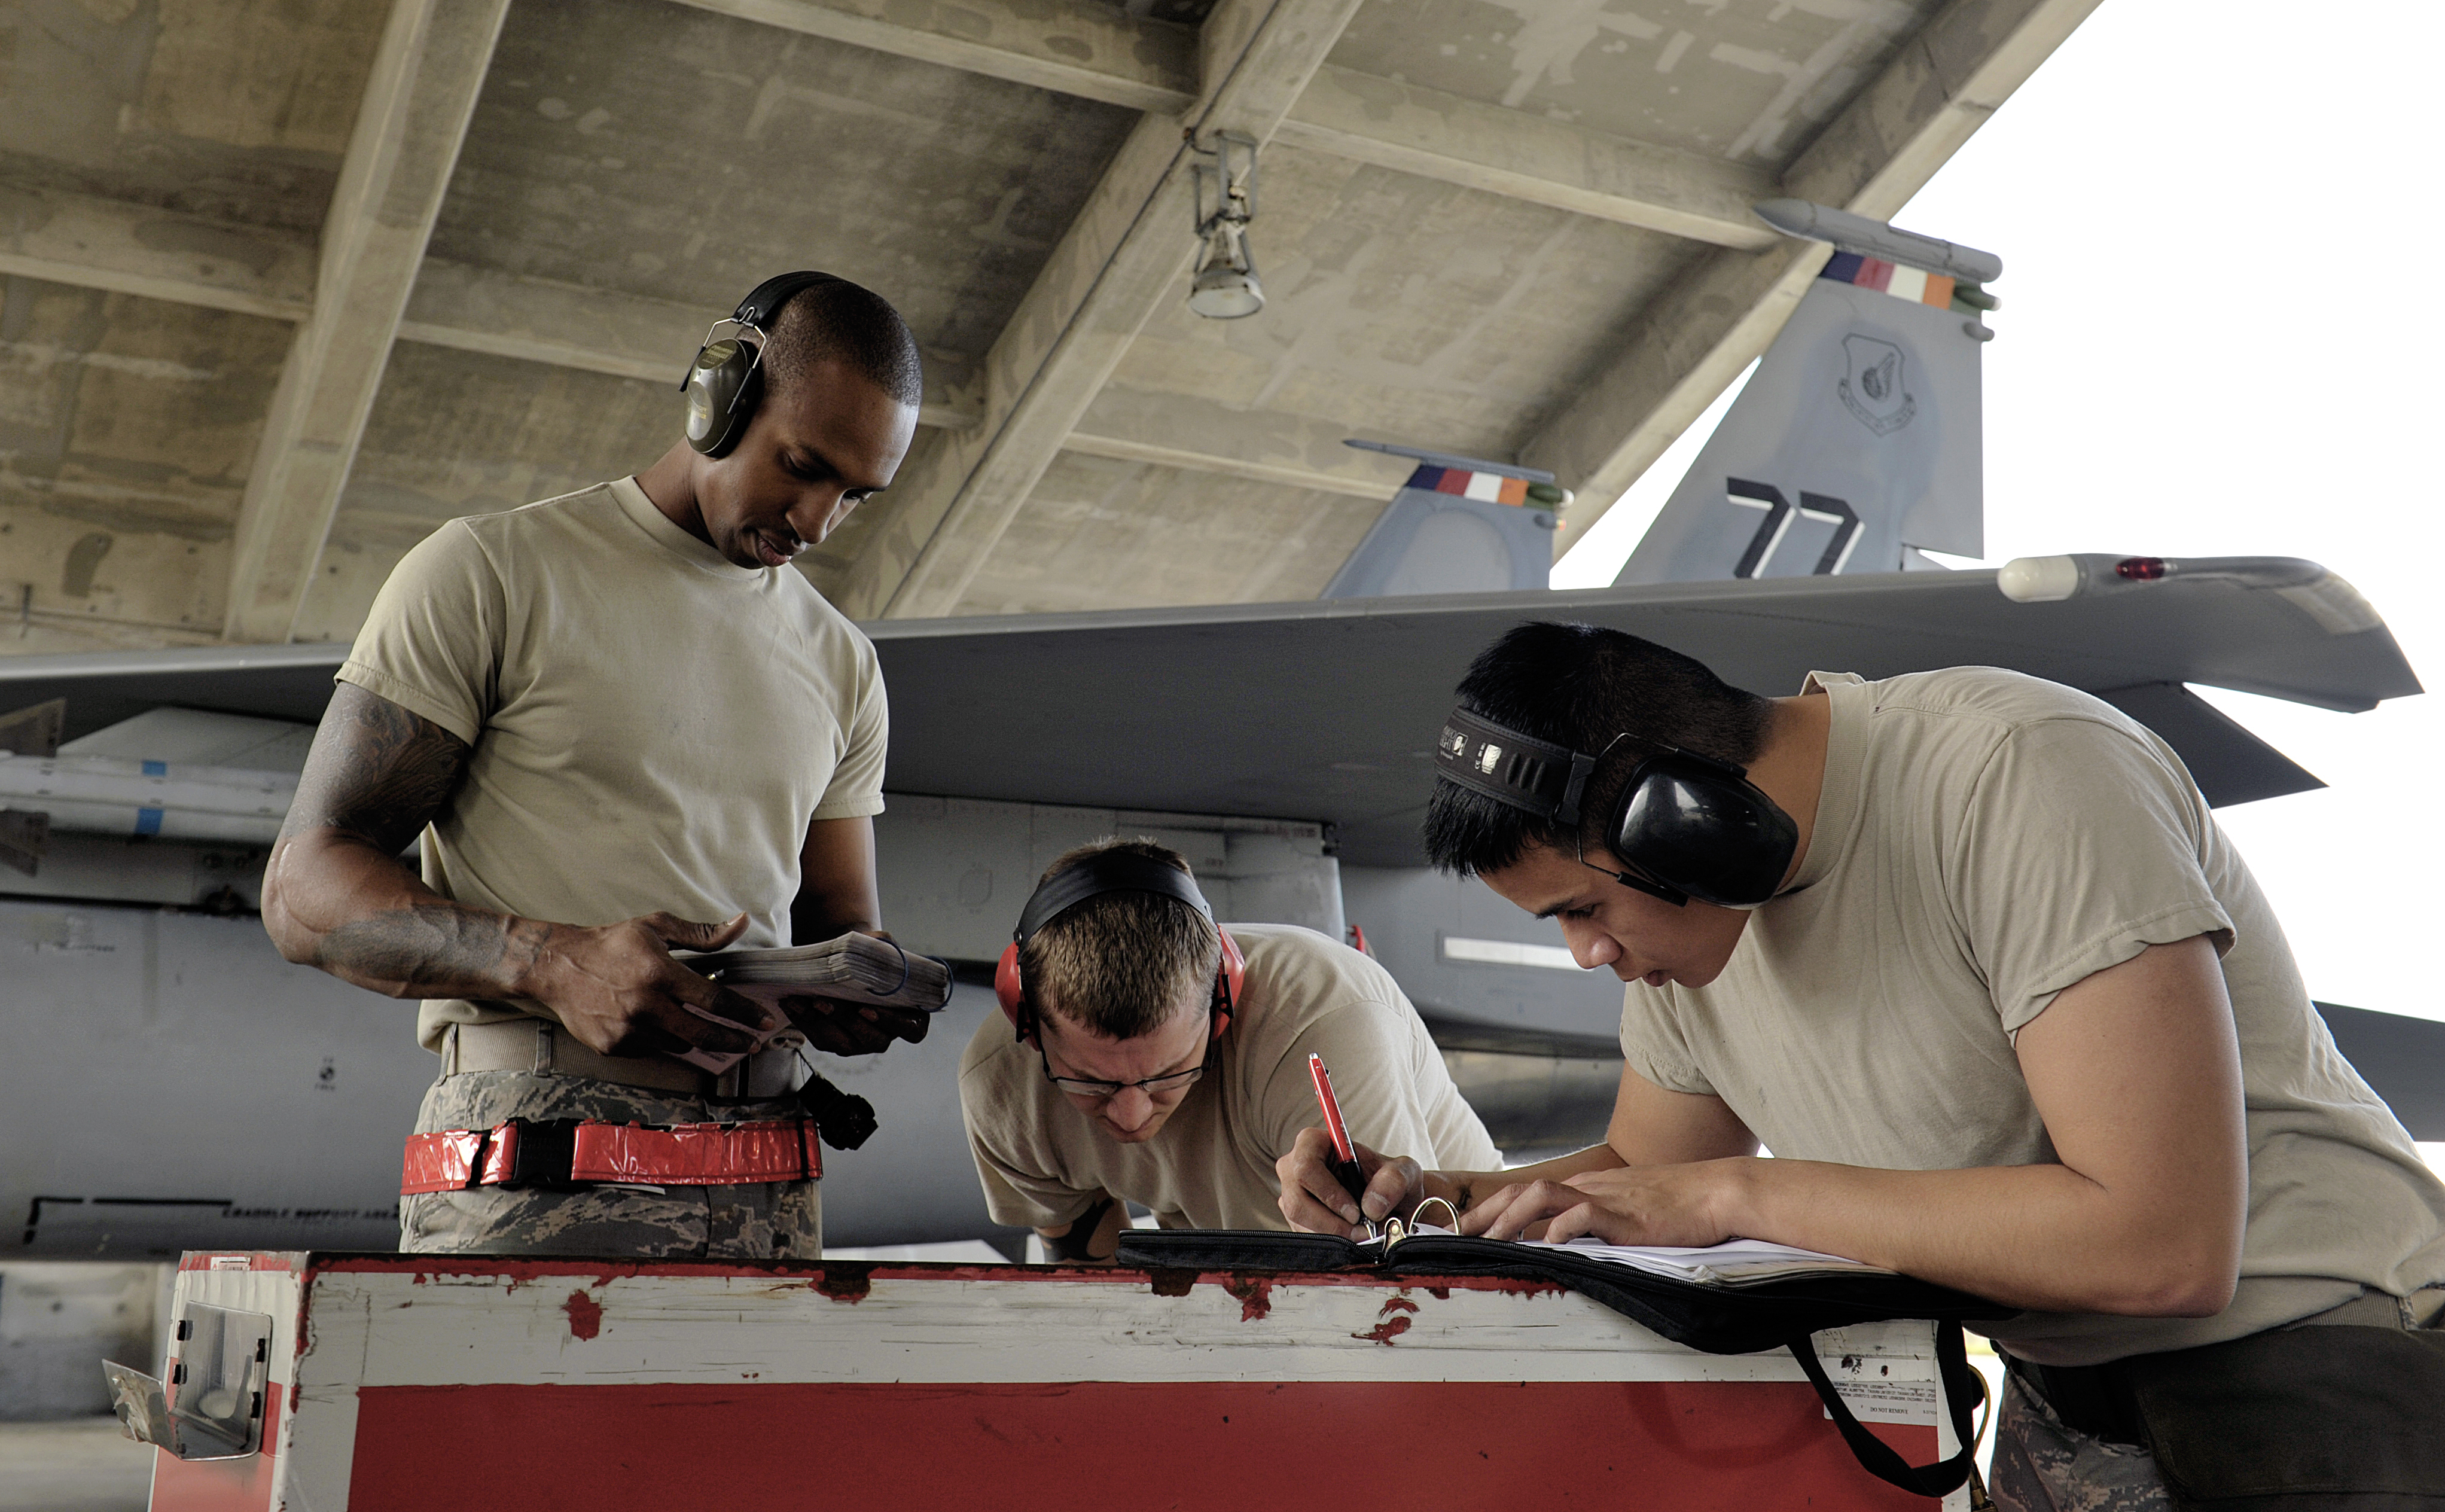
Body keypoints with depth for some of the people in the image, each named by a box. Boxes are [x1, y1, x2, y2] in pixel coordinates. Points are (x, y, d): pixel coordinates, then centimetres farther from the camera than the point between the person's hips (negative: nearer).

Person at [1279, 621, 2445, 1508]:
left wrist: (1736, 1193, -24)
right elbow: (1645, 1170, 14)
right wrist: (1433, 1196, -5)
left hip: (2314, 1342, -6)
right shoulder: (1678, 904, -2)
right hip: (2064, 1403, 6)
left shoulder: (2016, 775, -25)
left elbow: (2163, 1245, -30)